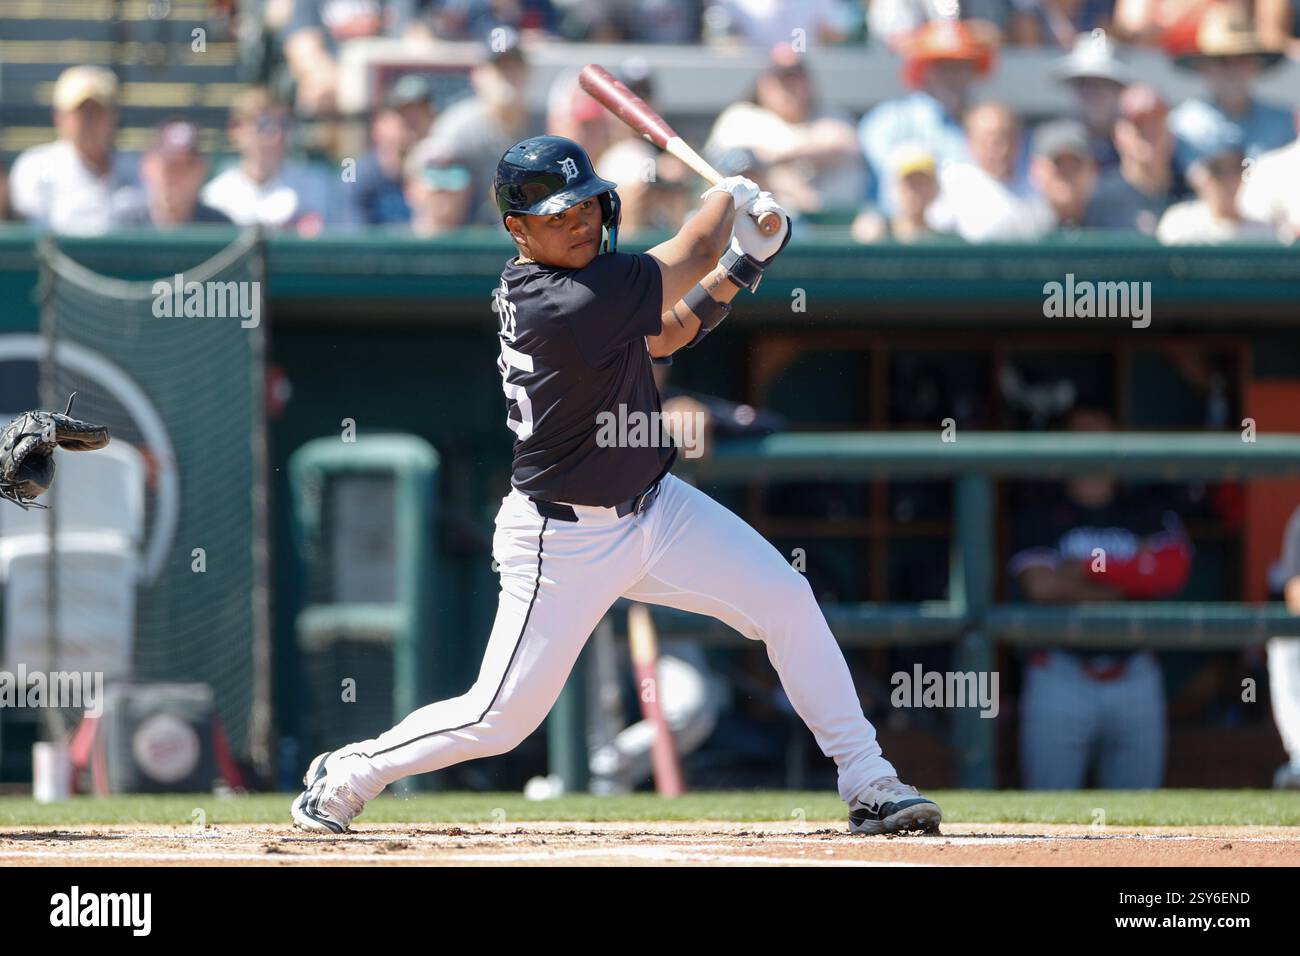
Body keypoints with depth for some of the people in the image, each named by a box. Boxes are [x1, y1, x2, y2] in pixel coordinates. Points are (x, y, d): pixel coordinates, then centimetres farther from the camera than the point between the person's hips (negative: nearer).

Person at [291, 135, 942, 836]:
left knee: (787, 601, -1)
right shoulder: (568, 304, -28)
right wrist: (730, 196, 2)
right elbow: (693, 252, -18)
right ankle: (349, 775, 22)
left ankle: (868, 784, 6)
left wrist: (736, 270, -3)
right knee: (501, 719, -3)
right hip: (565, 540, -9)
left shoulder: (529, 284, -1)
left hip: (654, 509, 9)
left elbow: (655, 338, 7)